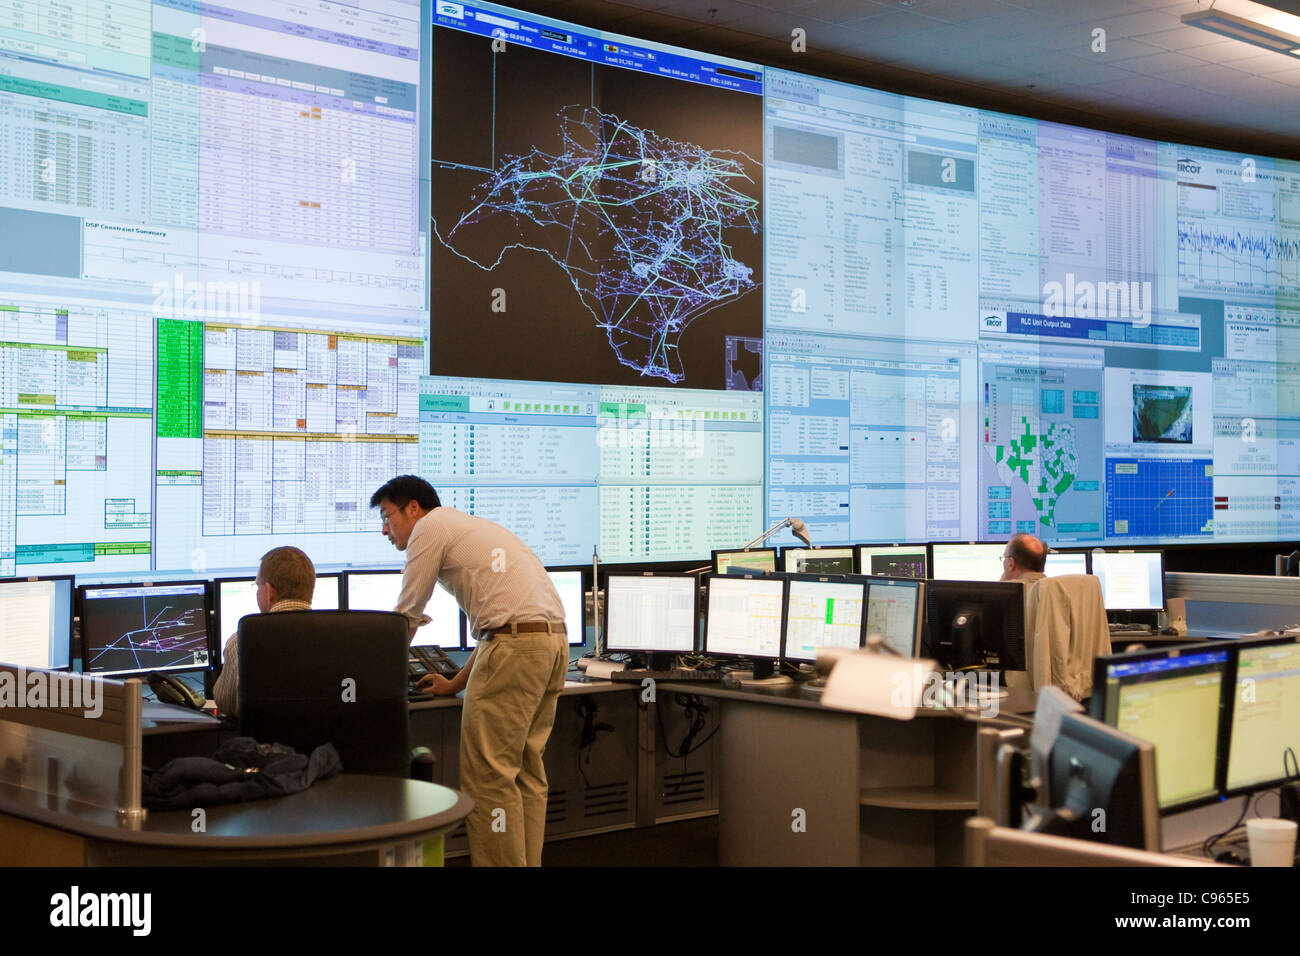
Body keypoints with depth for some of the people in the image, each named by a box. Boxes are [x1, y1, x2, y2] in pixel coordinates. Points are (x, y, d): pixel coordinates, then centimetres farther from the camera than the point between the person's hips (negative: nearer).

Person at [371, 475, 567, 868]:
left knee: (488, 774, -5)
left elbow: (407, 614, 5)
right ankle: (527, 862, 16)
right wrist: (457, 683, 35)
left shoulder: (431, 525, 3)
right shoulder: (472, 527, 29)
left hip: (515, 647, -9)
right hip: (553, 641, 9)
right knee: (526, 772, 13)